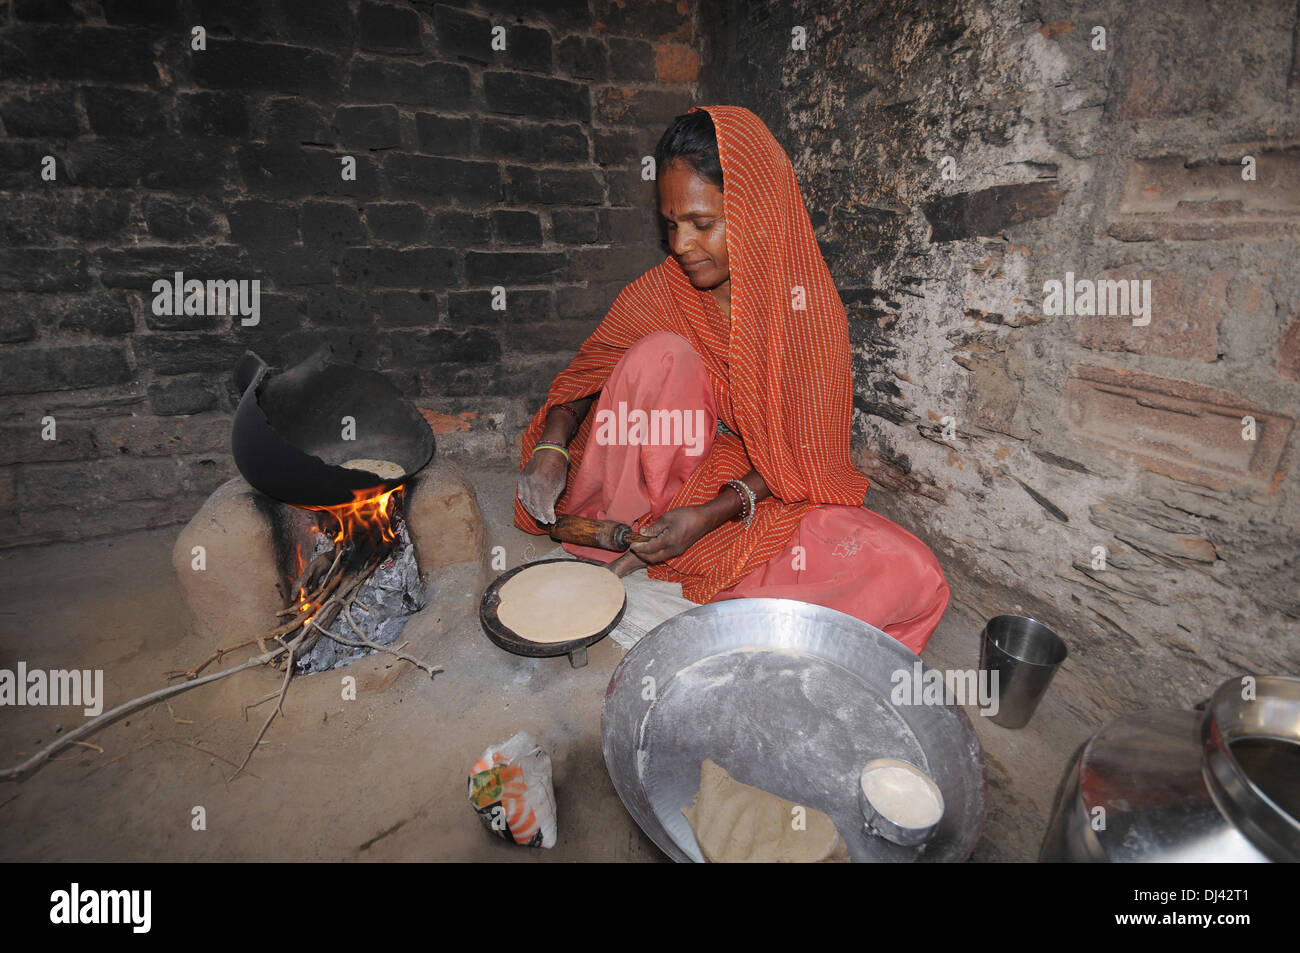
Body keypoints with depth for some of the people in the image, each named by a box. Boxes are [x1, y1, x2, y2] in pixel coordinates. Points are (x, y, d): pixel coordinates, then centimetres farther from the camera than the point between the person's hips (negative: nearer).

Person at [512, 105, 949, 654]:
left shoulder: (809, 305, -11)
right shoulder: (661, 290, -6)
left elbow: (803, 451, -11)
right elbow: (588, 369, 1)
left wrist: (713, 512, -25)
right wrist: (553, 442, -21)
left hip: (761, 496, 1)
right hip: (664, 483, 0)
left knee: (911, 578, -22)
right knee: (661, 353, -26)